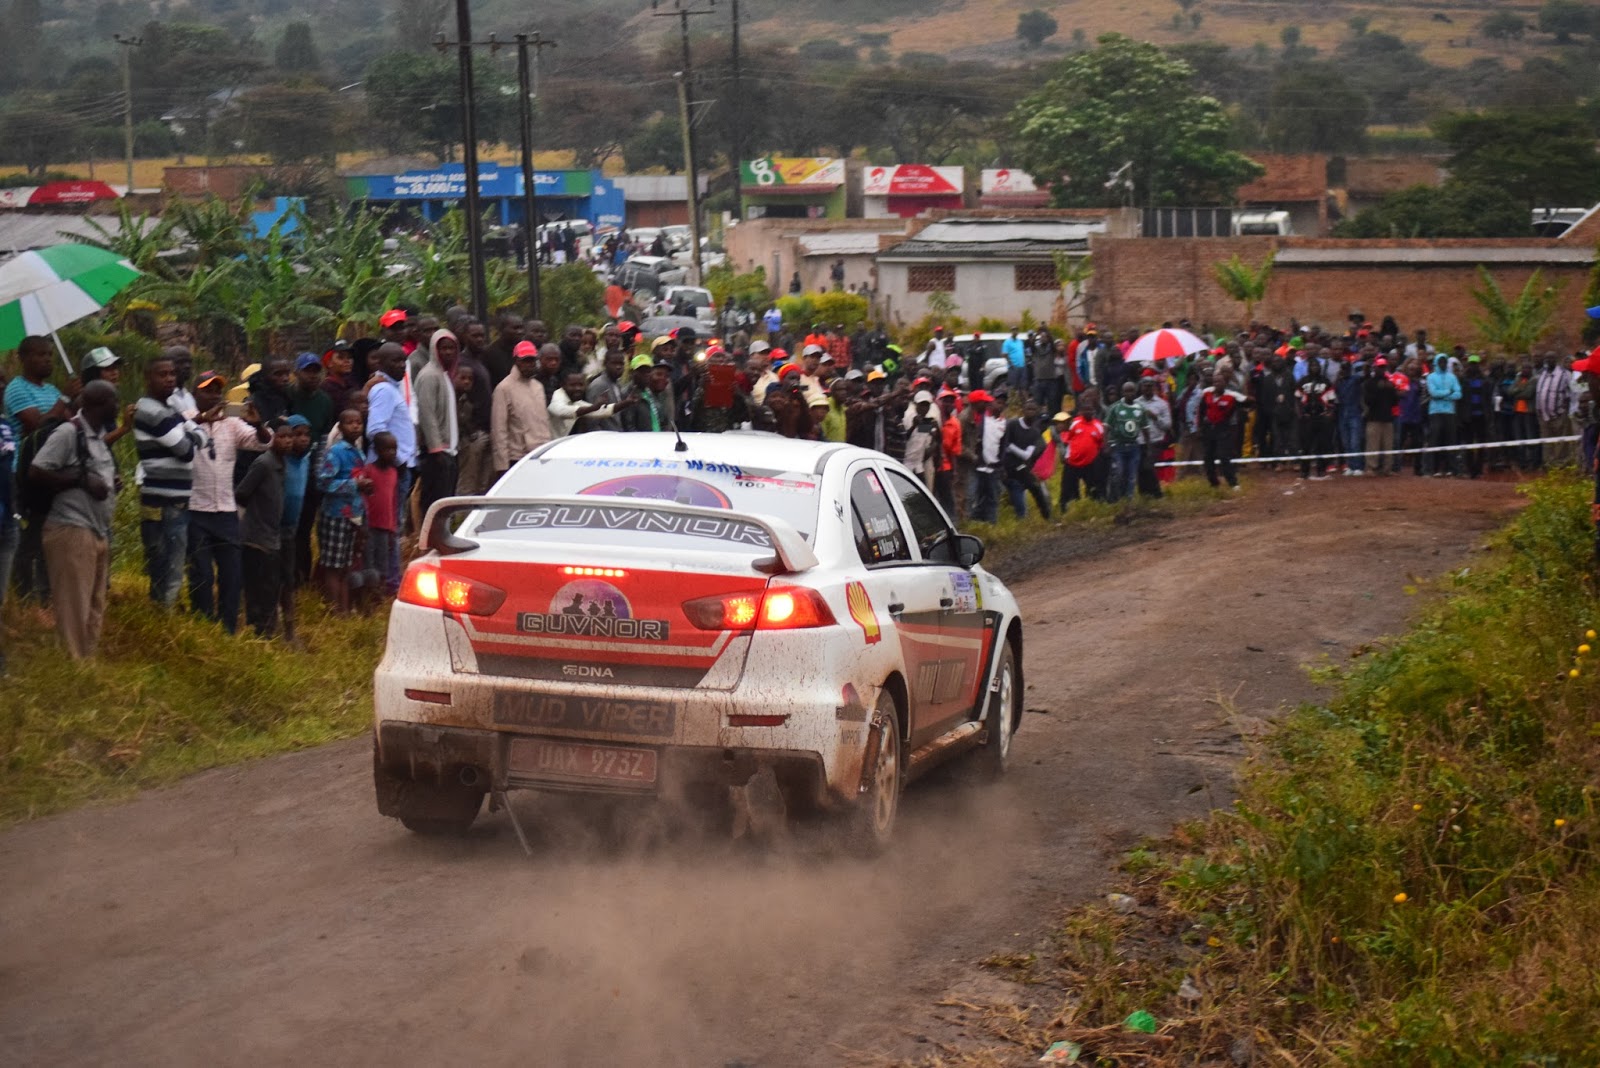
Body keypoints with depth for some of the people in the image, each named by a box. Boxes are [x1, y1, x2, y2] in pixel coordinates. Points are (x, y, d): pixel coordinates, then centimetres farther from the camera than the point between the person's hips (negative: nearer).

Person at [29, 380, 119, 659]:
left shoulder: (98, 437, 16)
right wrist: (83, 480, -16)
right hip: (72, 531, -9)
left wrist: (109, 483, 4)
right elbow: (36, 472, -16)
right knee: (74, 607, -8)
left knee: (94, 607, 10)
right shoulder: (67, 433, -11)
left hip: (97, 532, 9)